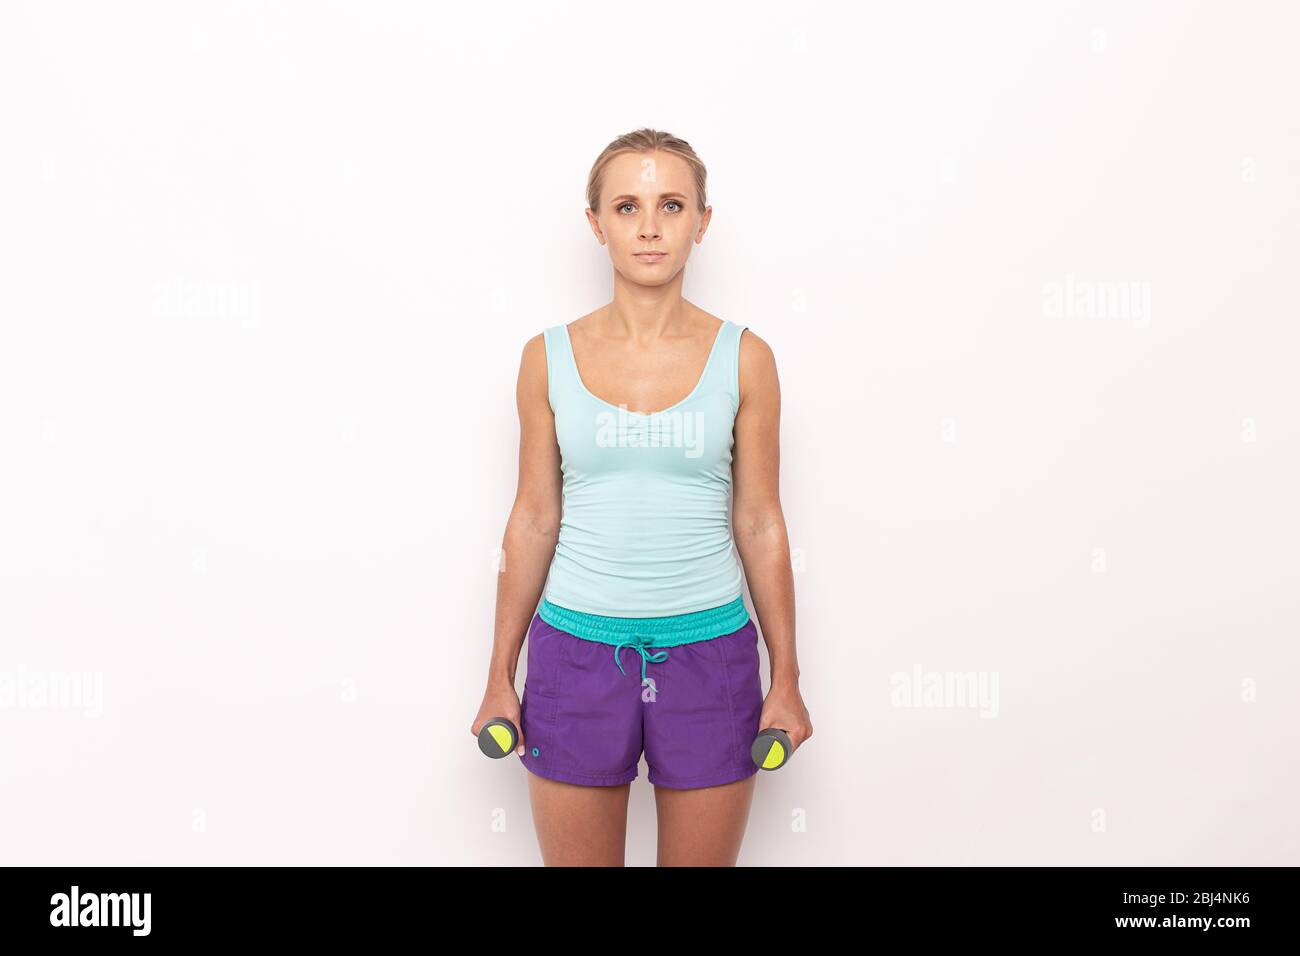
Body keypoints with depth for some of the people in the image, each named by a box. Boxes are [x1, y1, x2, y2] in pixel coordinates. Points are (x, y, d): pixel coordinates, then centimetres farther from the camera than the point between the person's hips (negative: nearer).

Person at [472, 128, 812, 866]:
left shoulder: (743, 357, -1)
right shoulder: (550, 357, 0)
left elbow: (760, 523, 2)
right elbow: (533, 521, 4)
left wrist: (787, 680, 3)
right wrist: (500, 677, 6)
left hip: (708, 651, 0)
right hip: (577, 649, 0)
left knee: (701, 857, 12)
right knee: (578, 858, 11)